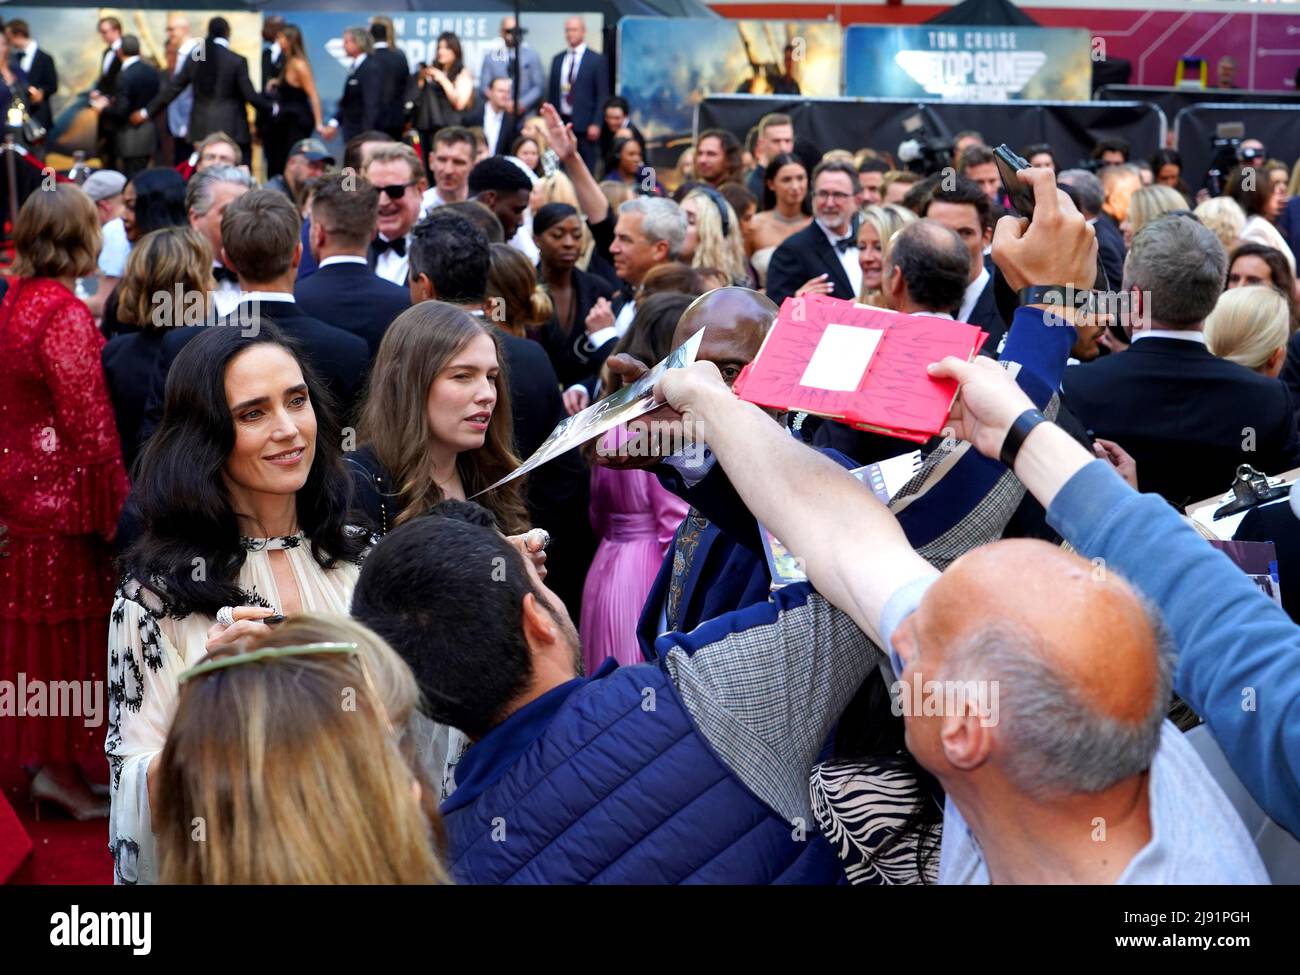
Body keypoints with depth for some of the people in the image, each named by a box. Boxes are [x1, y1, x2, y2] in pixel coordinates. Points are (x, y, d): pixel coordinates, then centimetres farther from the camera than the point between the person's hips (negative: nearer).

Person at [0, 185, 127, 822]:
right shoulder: (65, 315, -20)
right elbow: (90, 424, -21)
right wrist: (114, 510, -15)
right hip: (65, 496, -8)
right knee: (68, 632, 3)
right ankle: (63, 766, 13)